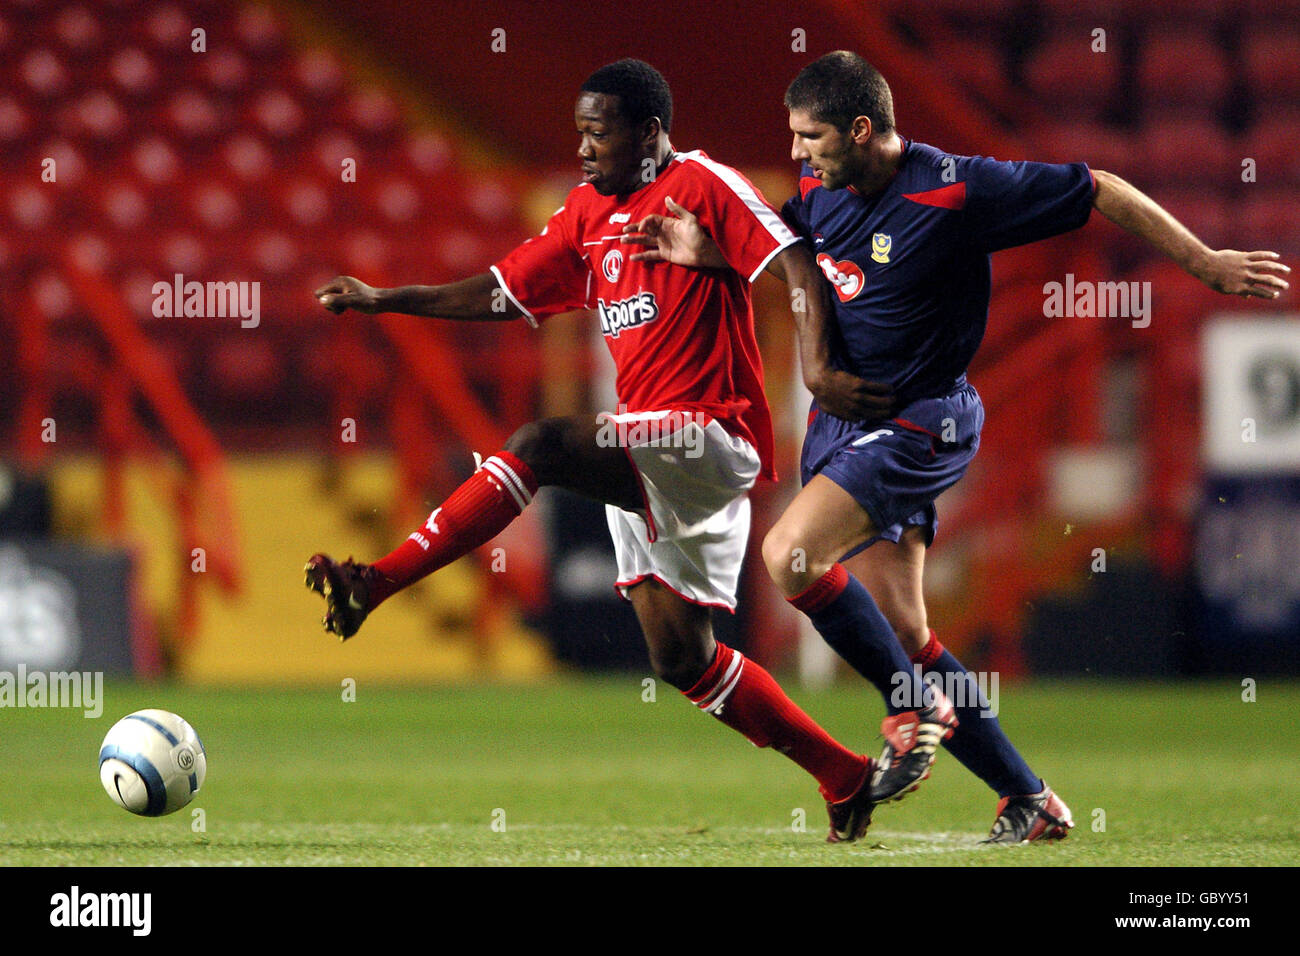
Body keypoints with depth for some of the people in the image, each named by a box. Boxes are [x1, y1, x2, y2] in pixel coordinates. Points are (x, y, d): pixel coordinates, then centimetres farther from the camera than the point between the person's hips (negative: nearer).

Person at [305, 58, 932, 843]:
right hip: (643, 462, 9)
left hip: (711, 438, -9)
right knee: (680, 657, 6)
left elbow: (795, 265, -15)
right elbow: (504, 293, 21)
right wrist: (384, 301, 16)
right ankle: (846, 778, 16)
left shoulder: (703, 185, -6)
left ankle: (376, 584, -29)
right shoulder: (588, 211, 17)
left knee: (541, 446, -29)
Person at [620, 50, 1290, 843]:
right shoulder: (821, 188, 2)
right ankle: (1032, 804, 13)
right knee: (903, 635, 5)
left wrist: (1206, 264, -5)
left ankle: (915, 711, -6)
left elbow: (1100, 193, -10)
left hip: (919, 426, -7)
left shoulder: (957, 192, -18)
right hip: (844, 419, 7)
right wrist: (703, 251, 4)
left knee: (791, 554, -24)